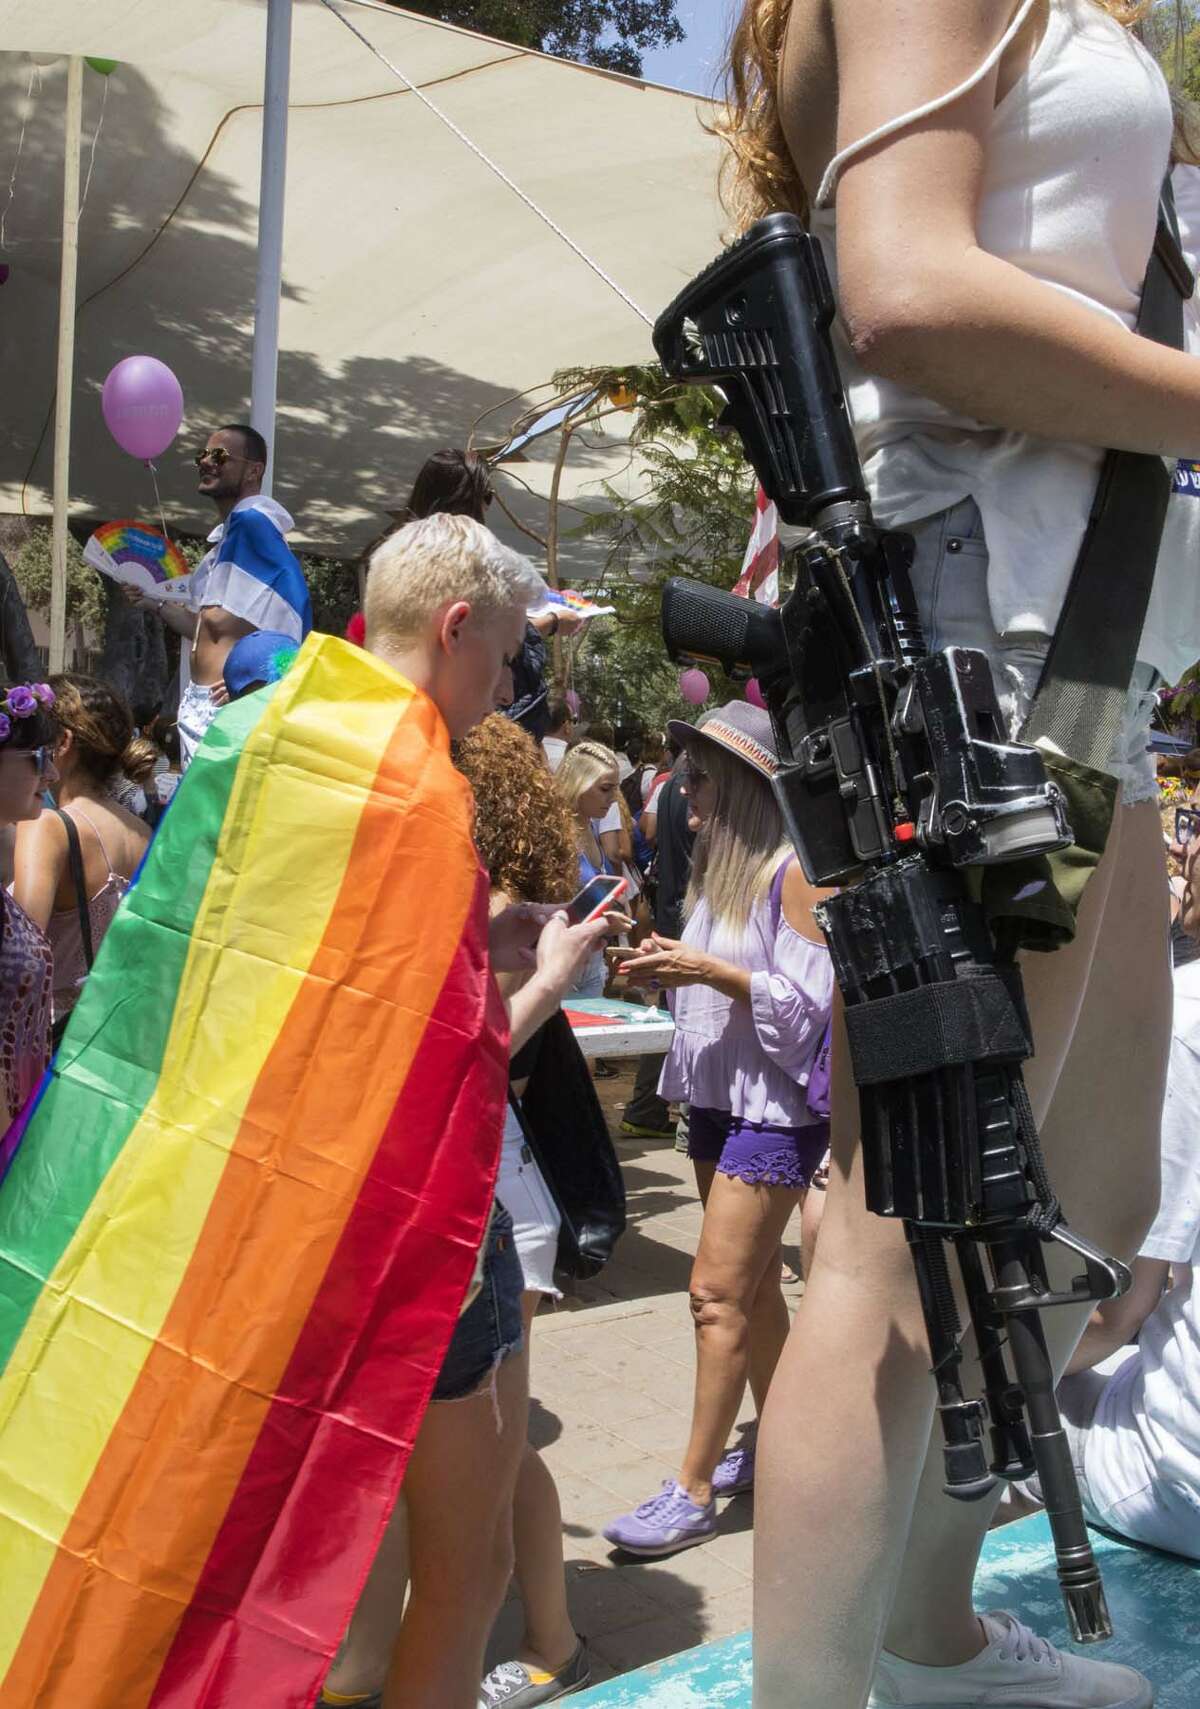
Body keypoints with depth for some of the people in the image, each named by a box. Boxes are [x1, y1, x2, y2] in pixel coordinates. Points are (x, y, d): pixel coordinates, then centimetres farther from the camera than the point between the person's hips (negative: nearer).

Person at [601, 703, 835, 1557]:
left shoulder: (793, 871, -14)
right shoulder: (719, 866, 11)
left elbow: (812, 1001, -17)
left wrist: (709, 971, -23)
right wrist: (668, 972, 1)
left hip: (777, 1110, -8)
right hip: (717, 1097, 8)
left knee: (719, 1292, -8)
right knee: (753, 1283, 15)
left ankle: (694, 1492, -1)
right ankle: (773, 1447, 27)